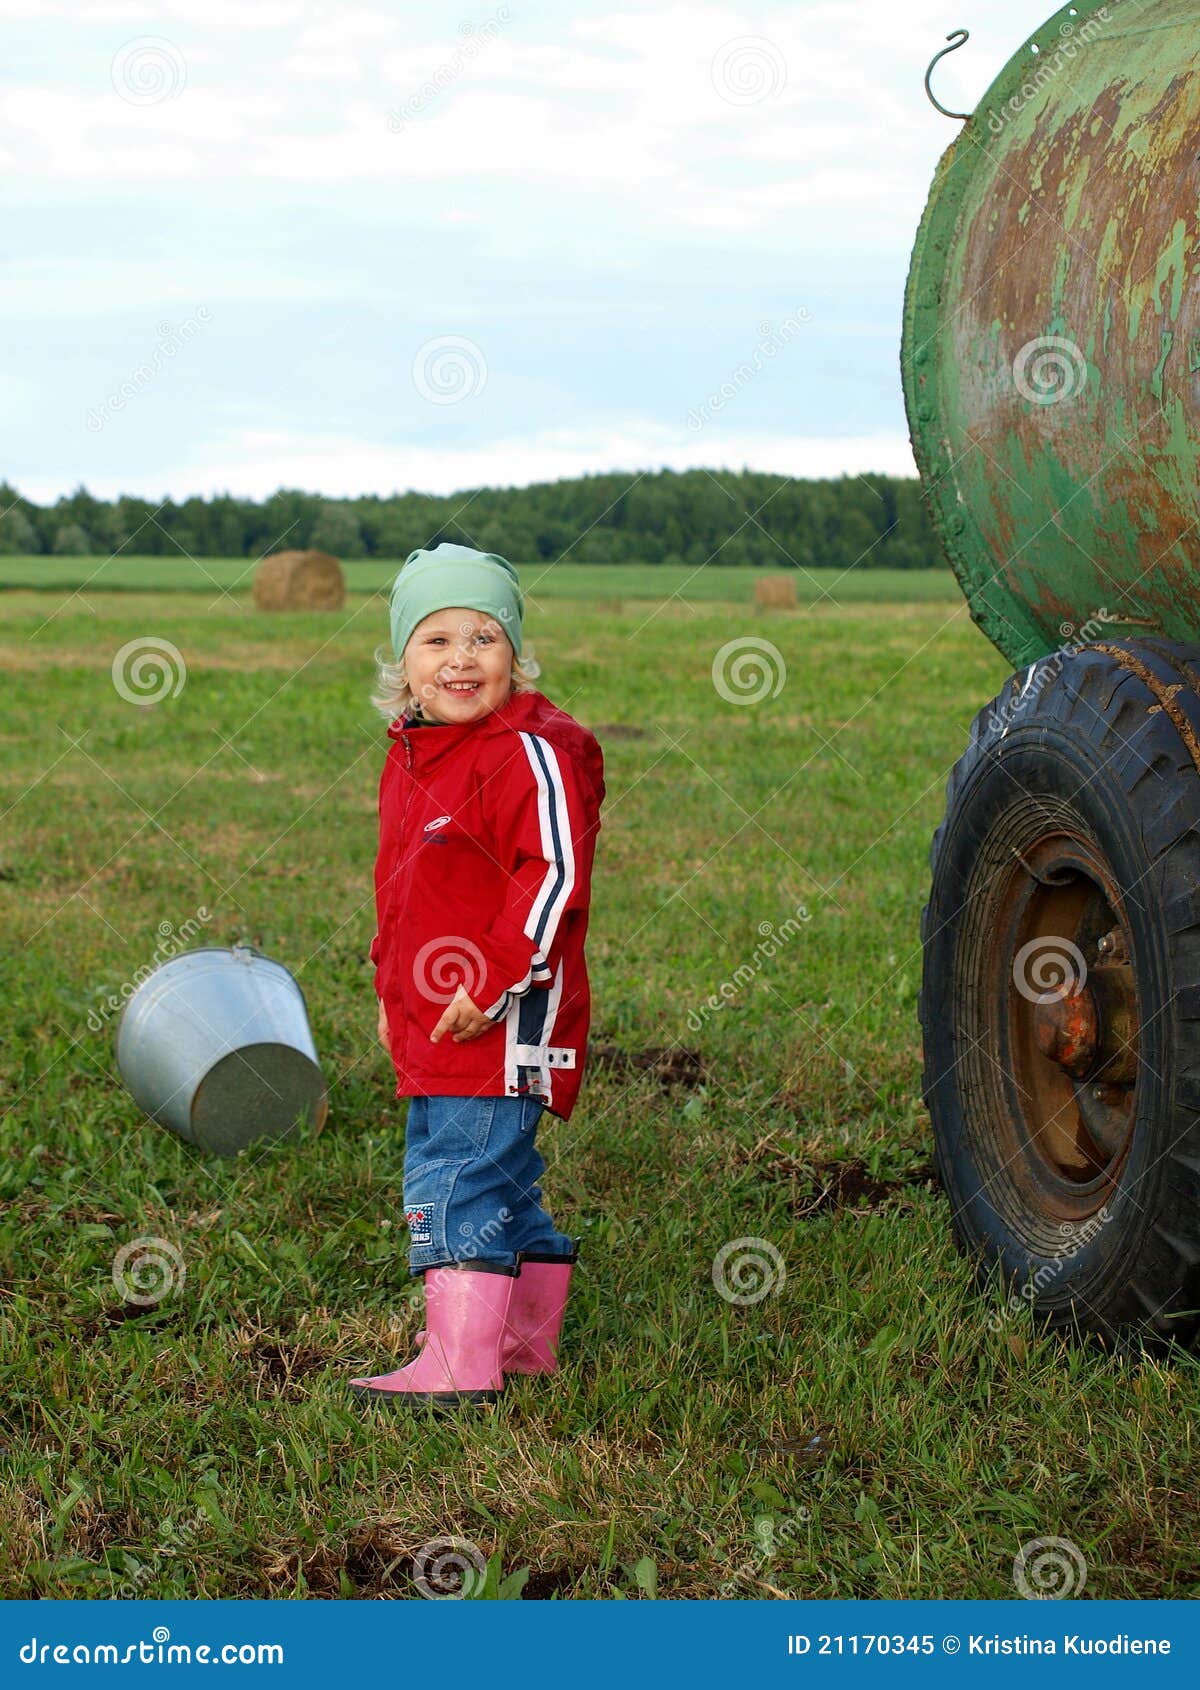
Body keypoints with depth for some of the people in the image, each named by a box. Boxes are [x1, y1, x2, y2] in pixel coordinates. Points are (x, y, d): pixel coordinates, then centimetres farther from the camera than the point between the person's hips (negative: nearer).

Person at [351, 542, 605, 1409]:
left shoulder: (531, 752, -14)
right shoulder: (410, 757, 15)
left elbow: (555, 878, -21)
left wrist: (492, 984, -23)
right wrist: (392, 989, 26)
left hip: (503, 1019, -10)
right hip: (435, 1023, 10)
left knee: (458, 1178, -12)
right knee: (501, 1180, 17)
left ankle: (459, 1363, -10)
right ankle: (528, 1339, 29)